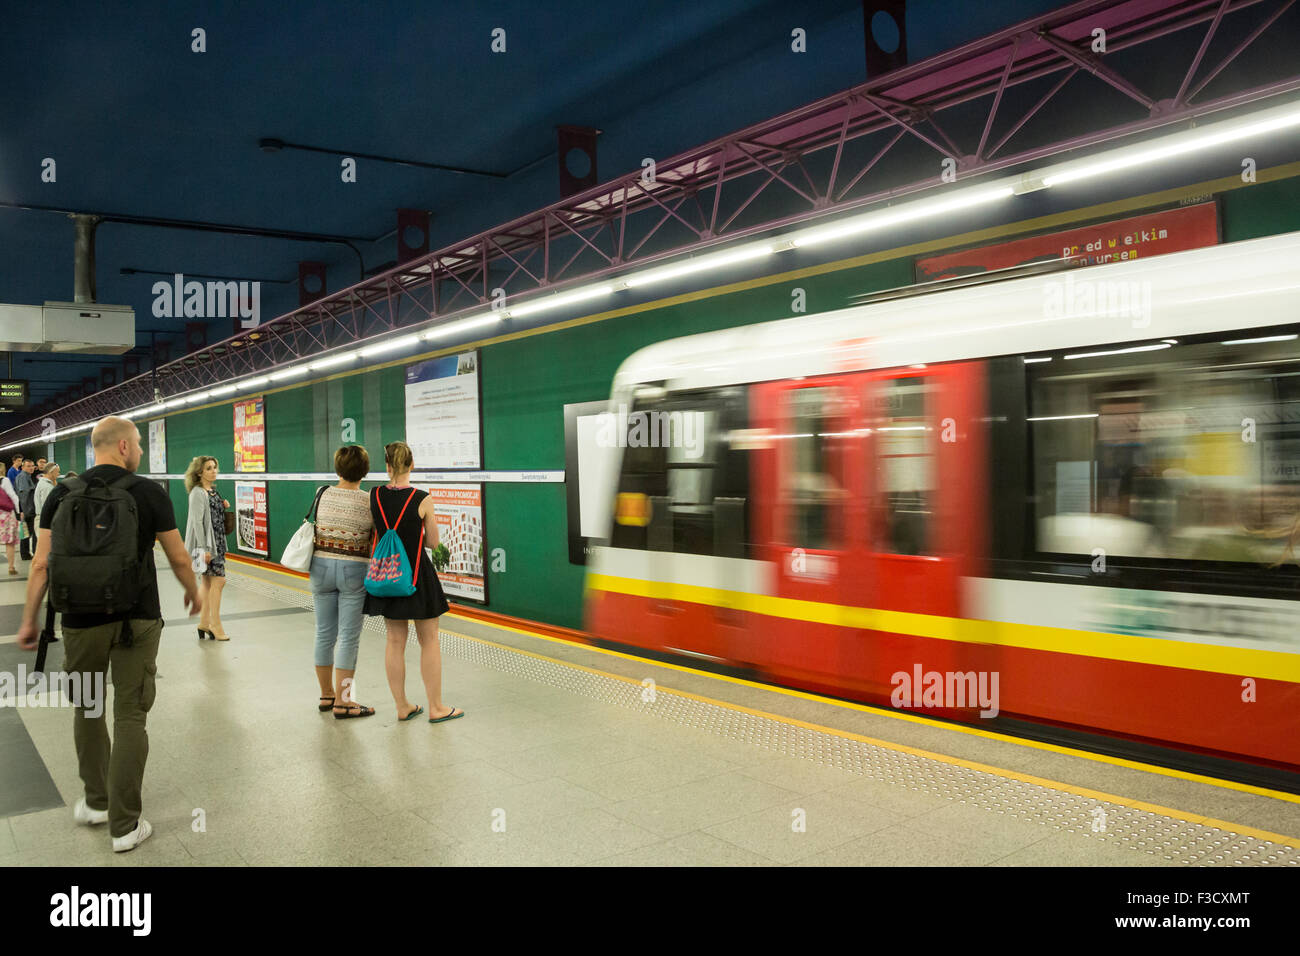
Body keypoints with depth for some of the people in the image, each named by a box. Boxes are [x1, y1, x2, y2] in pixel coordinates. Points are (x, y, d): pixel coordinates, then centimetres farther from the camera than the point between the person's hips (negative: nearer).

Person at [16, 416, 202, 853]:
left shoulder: (62, 493, 1)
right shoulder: (149, 493, -5)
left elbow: (41, 564, 1)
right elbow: (179, 559, 0)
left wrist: (29, 621, 10)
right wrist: (193, 592, 19)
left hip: (81, 620, 3)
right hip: (137, 620, -2)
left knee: (87, 709, 21)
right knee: (130, 717, 4)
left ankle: (97, 802, 33)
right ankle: (125, 825, 9)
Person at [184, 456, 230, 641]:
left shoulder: (213, 490, 13)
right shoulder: (198, 493, -13)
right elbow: (197, 522, -17)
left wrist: (224, 507, 4)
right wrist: (204, 549, -21)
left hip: (217, 541, 9)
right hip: (206, 542, -9)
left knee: (208, 581, 12)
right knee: (219, 580, -10)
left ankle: (204, 622, 19)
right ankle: (215, 625, -3)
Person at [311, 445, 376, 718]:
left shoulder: (323, 495, -2)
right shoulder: (369, 502, -12)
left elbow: (316, 530, 8)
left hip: (322, 566, 4)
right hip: (354, 570, -4)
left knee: (324, 633, 14)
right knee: (349, 638, 2)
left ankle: (326, 695, 27)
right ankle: (342, 702, 6)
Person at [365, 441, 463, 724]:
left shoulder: (374, 496, -5)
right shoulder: (423, 500, -14)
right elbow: (433, 542, -5)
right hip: (417, 573, -4)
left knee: (395, 641, 13)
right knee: (429, 641, 7)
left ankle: (402, 706, 19)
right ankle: (436, 708, 13)